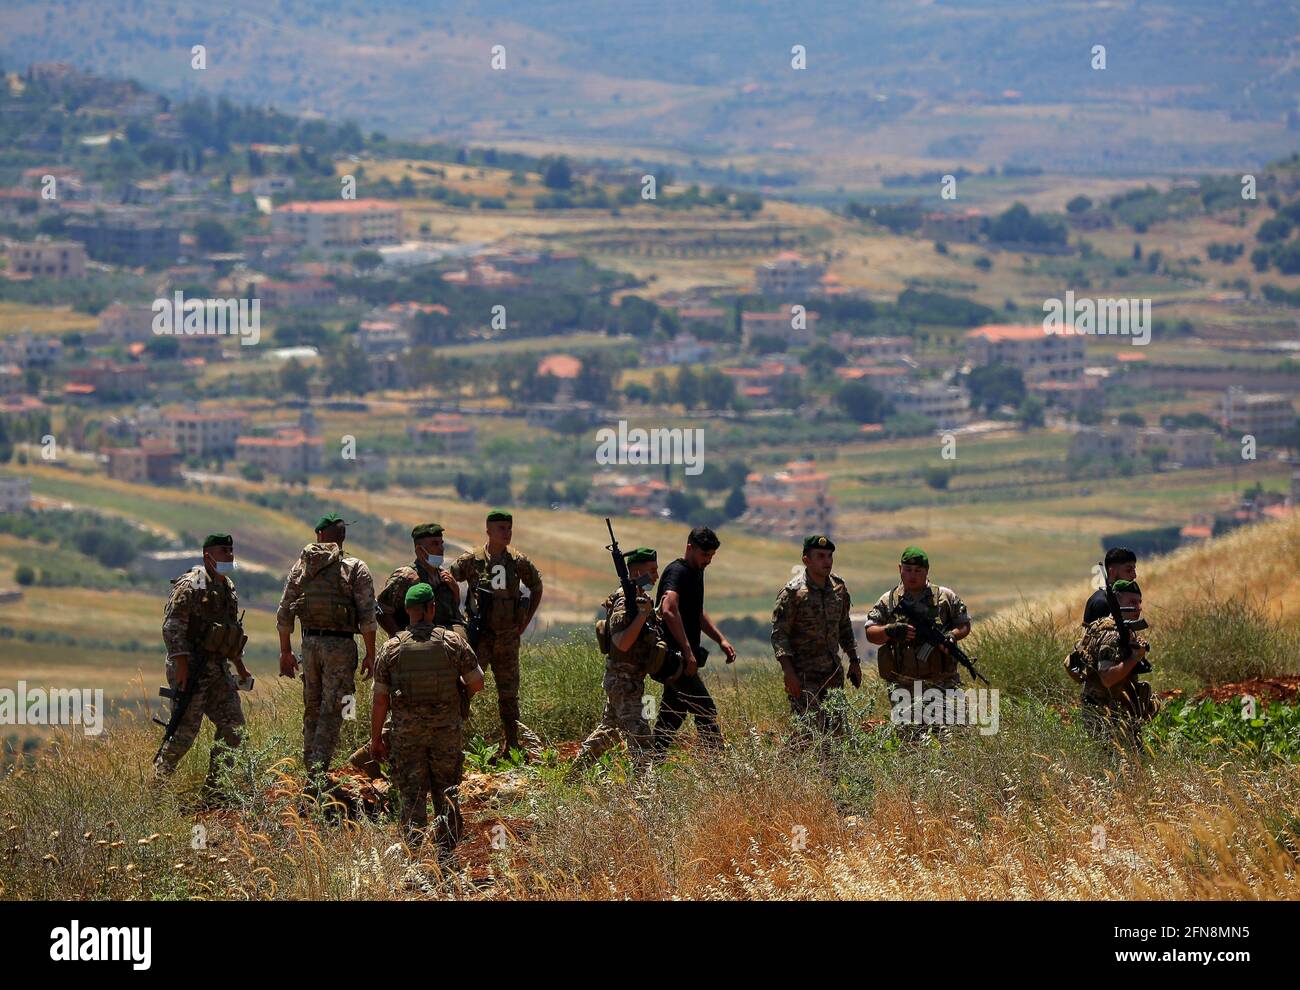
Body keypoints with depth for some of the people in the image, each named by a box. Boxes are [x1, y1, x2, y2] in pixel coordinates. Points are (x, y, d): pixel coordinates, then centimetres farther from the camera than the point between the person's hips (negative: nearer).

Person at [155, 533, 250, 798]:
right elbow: (172, 625, -18)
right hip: (190, 667, -9)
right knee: (186, 729, -9)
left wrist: (240, 666, 24)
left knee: (233, 724, 3)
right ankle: (158, 783, 2)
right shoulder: (191, 585, -12)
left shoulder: (228, 587, 16)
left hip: (216, 668, 9)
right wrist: (181, 662, -24)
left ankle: (214, 786, 7)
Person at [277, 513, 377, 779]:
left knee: (312, 708, 17)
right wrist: (370, 655, -3)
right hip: (340, 645, -3)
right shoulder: (355, 569, -5)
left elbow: (284, 613, 7)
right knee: (332, 710, -2)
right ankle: (318, 772, -11)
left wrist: (285, 651, 16)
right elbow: (368, 616, -10)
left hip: (309, 643, 4)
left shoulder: (301, 567, 6)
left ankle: (310, 766, 21)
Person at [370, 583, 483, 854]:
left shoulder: (392, 648, -3)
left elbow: (380, 699, -2)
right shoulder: (453, 642, -3)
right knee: (446, 794, 12)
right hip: (446, 730, 1)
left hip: (407, 732, -1)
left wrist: (376, 738, 6)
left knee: (412, 795, 2)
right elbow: (477, 683, -2)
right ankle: (447, 852, 13)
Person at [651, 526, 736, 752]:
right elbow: (669, 610, -30)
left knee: (672, 716, 11)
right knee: (706, 712, -10)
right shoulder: (677, 572, -14)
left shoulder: (696, 572, 17)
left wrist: (721, 640, 20)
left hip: (682, 658, 10)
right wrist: (688, 651, -32)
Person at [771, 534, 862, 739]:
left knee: (835, 729, 7)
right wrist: (789, 673, -20)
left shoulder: (838, 586, 7)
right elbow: (779, 635, -13)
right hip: (804, 675, -6)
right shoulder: (793, 592, -13)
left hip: (833, 672, 6)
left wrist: (854, 661, 17)